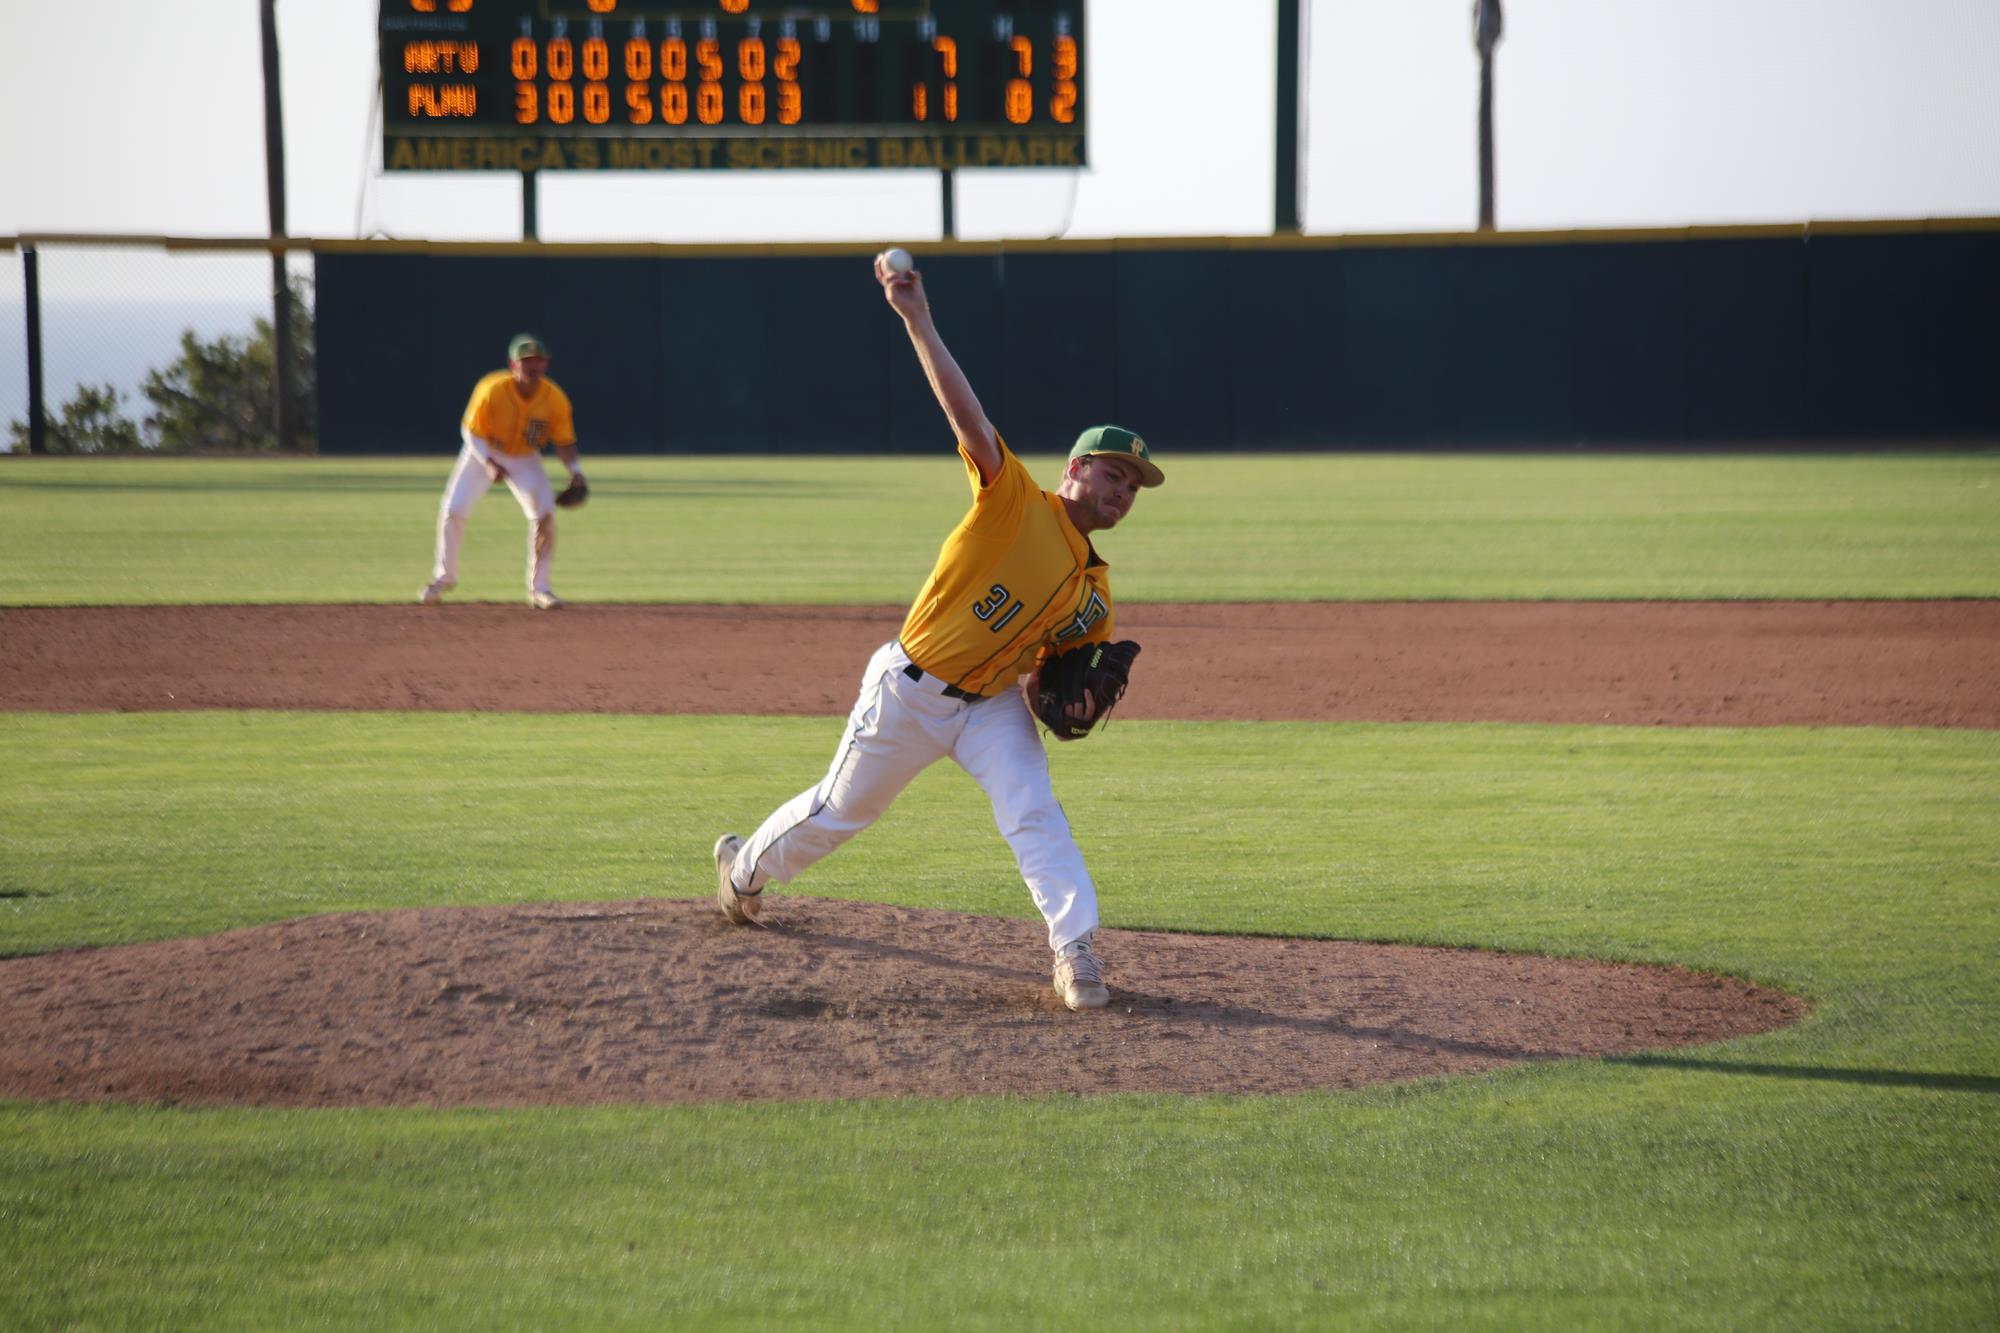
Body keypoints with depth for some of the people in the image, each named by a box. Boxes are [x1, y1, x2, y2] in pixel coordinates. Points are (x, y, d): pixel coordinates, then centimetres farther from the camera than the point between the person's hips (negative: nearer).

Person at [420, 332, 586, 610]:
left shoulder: (555, 399, -22)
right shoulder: (492, 390, -28)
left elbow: (564, 441, -10)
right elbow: (471, 431, -19)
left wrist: (574, 469, -28)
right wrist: (489, 463, -33)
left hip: (524, 459, 1)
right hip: (483, 452, -1)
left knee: (544, 514, -17)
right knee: (452, 509, -10)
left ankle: (539, 589, -4)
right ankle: (445, 576, 14)